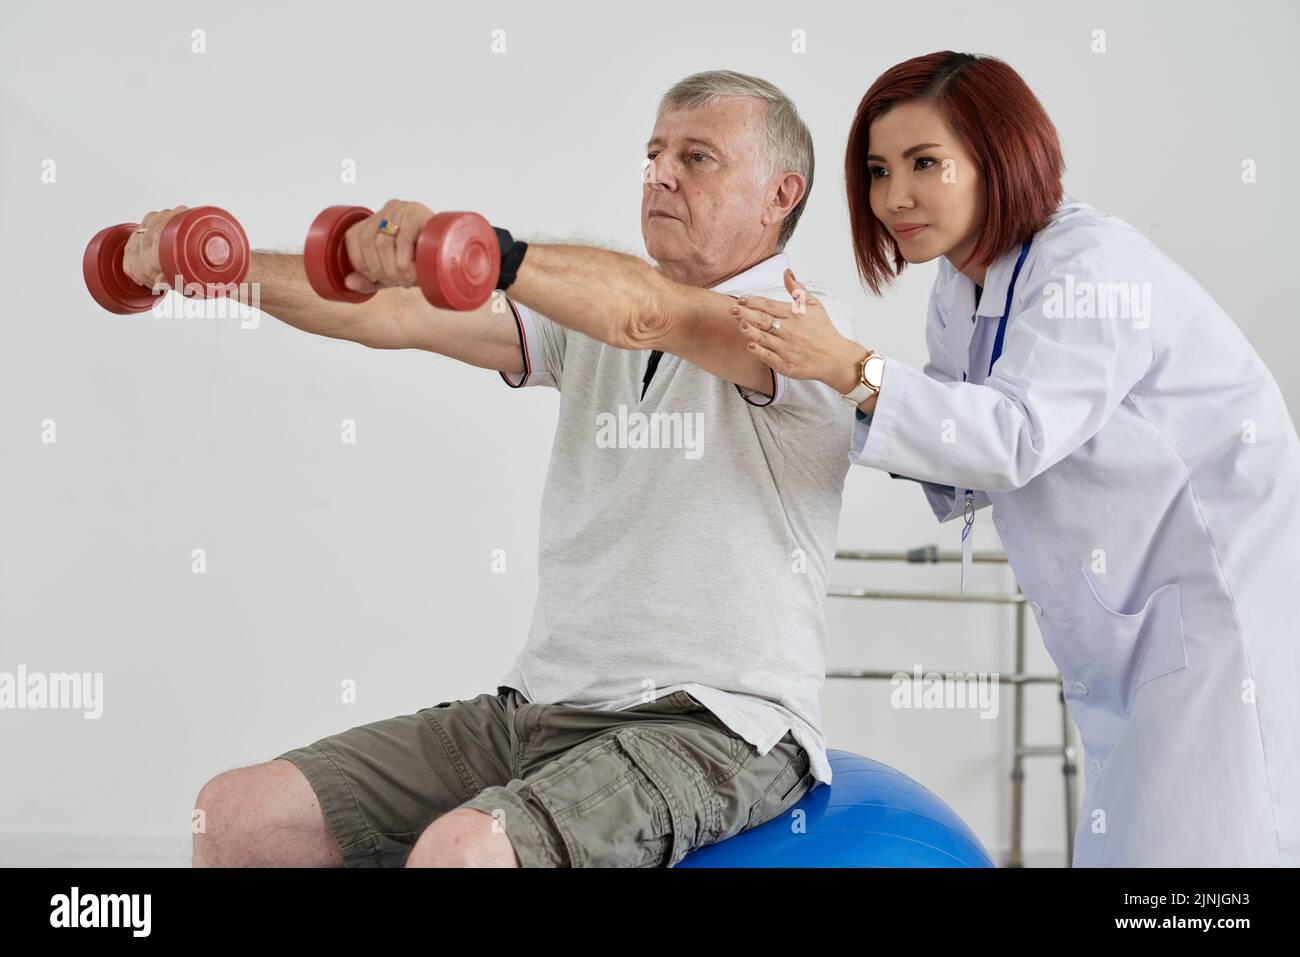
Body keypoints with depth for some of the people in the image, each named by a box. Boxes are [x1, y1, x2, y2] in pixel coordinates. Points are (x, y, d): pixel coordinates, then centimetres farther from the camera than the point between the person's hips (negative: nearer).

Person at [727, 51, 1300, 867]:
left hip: (1223, 609, -9)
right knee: (1116, 852, 9)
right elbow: (968, 481, 13)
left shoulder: (1093, 267, -16)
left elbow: (1015, 436, -28)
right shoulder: (959, 294, 11)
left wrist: (853, 370, -34)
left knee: (1182, 851, -11)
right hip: (1127, 639, 9)